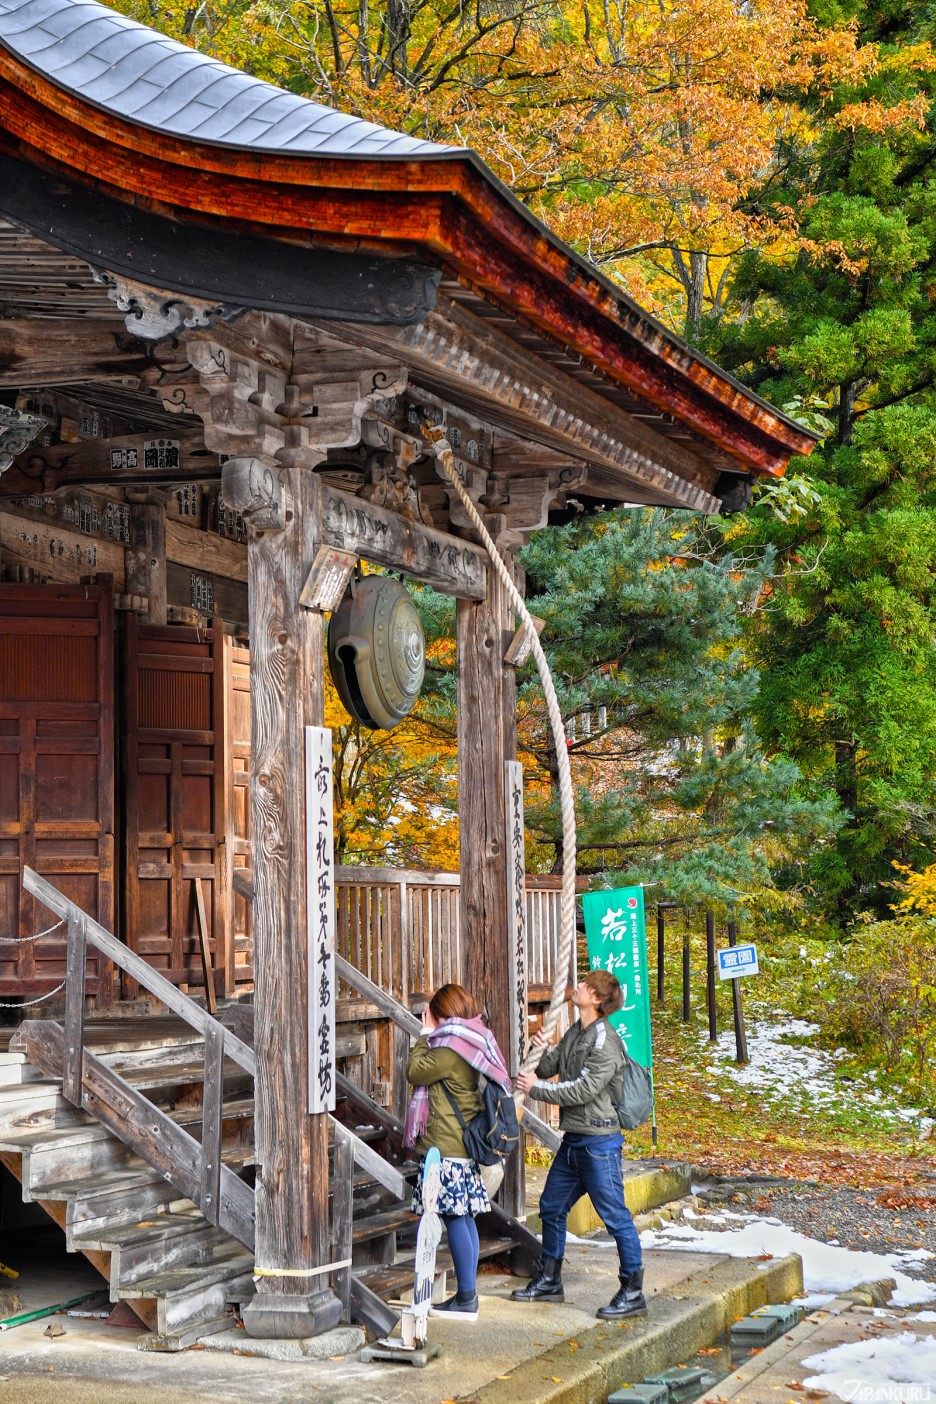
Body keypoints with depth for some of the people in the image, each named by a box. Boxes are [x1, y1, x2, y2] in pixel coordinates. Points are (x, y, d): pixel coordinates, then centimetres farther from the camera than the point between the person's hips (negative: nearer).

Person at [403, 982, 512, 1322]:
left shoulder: (450, 1048, -16)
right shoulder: (478, 1043, 12)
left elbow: (415, 1072, -9)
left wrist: (425, 1035, 0)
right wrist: (430, 1036, 15)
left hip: (448, 1147, -10)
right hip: (468, 1144, 10)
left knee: (454, 1218, -6)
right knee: (464, 1217, 11)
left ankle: (466, 1299, -4)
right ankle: (467, 1295, 14)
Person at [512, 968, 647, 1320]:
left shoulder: (604, 1041, -17)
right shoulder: (575, 1033, 11)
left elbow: (582, 1090, -21)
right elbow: (546, 1068, 13)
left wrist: (537, 1088, -14)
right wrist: (539, 1051, -8)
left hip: (598, 1141, -10)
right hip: (573, 1139, 10)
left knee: (615, 1216, -4)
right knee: (552, 1208, 18)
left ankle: (633, 1294, 3)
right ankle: (549, 1281, 31)